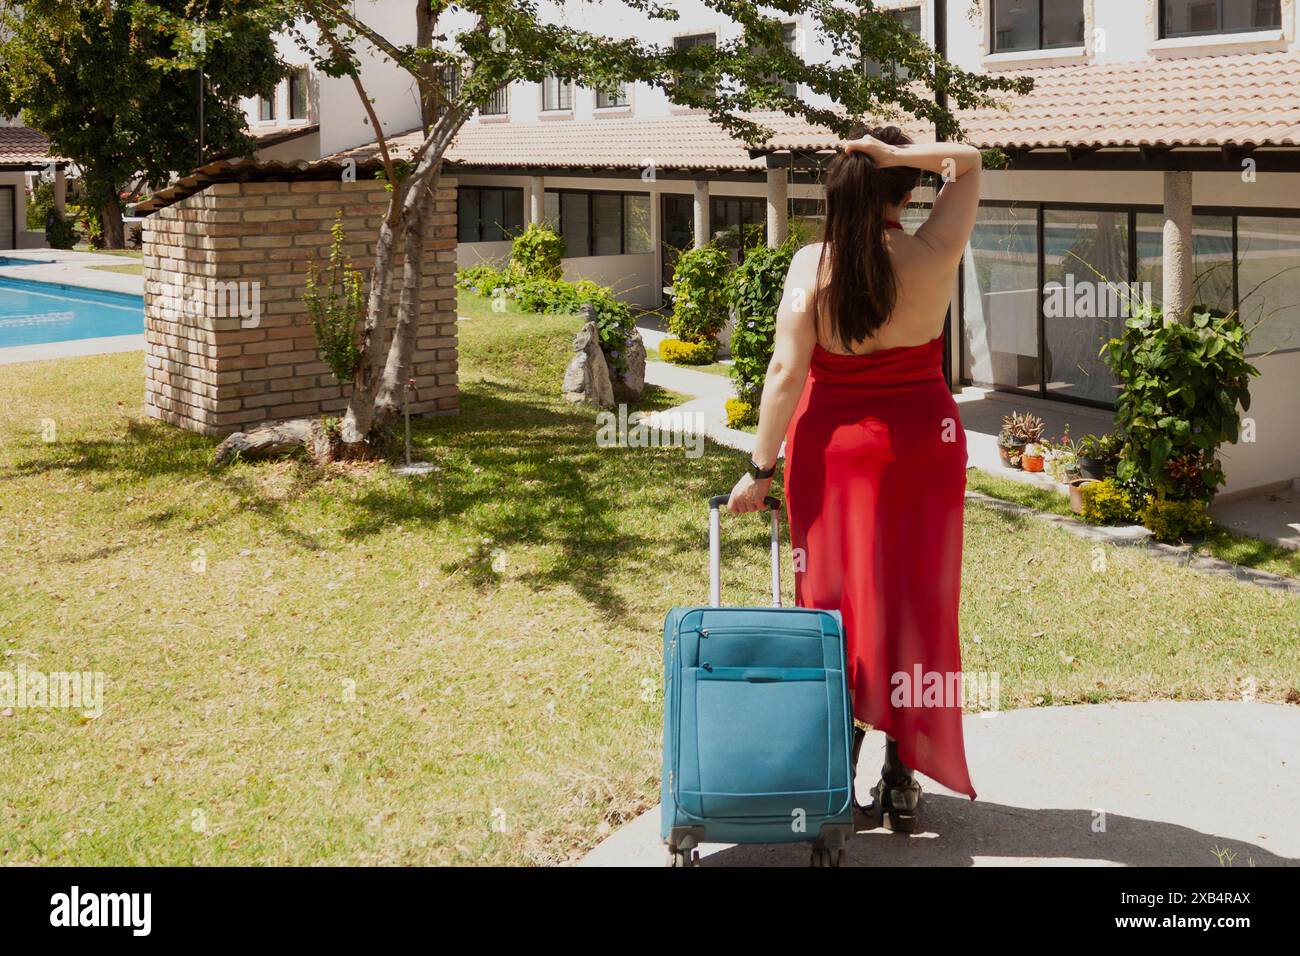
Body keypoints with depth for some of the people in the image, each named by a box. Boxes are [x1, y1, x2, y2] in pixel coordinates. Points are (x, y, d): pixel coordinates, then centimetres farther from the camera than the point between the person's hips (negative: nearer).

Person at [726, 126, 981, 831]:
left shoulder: (811, 265, -10)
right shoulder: (932, 255, -9)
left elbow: (786, 371, -13)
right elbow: (969, 161, 6)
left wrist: (761, 468, -7)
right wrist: (902, 155, -11)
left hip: (834, 448, 0)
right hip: (920, 445, 0)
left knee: (835, 608, 9)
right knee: (914, 610, 8)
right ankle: (901, 785, 14)